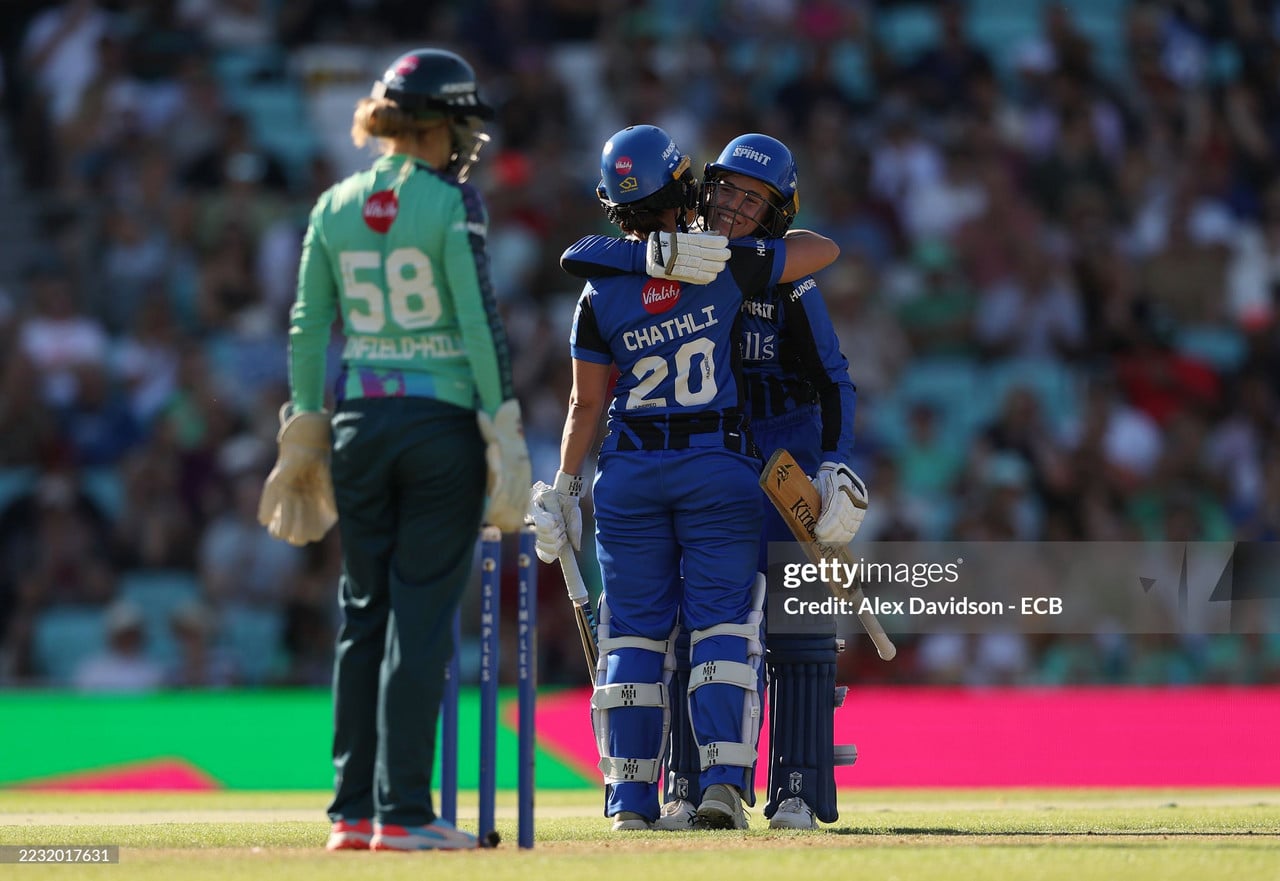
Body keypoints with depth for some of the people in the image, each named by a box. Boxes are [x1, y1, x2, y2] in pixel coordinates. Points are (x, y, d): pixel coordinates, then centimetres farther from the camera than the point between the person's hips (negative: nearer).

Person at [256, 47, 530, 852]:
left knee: (364, 611, 11)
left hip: (358, 421, 5)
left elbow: (308, 328, 8)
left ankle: (354, 810, 11)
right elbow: (480, 323, -11)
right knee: (423, 613, -3)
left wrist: (305, 425, 14)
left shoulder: (335, 207, 7)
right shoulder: (451, 204, -7)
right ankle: (403, 812, -5)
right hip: (442, 418, -5)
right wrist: (502, 423, -7)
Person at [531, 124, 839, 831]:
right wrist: (752, 241, 23)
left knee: (635, 632, 7)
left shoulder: (601, 294, -4)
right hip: (721, 467, -1)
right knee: (723, 624, 2)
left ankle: (631, 797, 4)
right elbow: (824, 250, 6)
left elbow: (586, 405, -1)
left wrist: (564, 490, 8)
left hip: (630, 474, 1)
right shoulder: (725, 268, -7)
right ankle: (722, 780, -11)